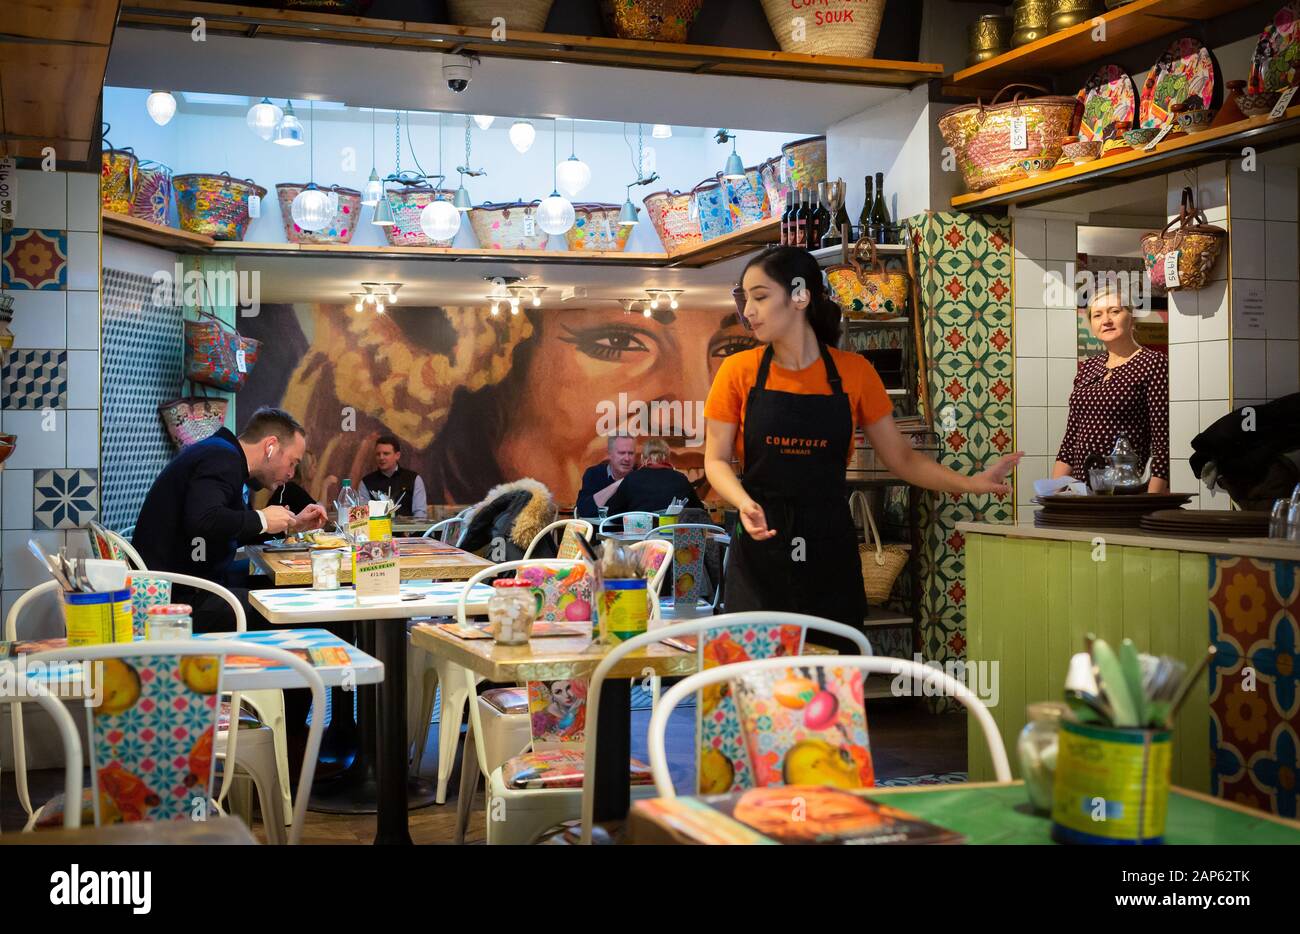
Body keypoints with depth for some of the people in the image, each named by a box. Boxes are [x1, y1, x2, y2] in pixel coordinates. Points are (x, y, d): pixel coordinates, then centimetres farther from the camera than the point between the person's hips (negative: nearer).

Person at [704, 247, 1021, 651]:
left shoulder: (854, 372, 0)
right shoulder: (739, 371, -1)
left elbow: (901, 457, 4)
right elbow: (716, 460, 1)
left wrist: (970, 484, -8)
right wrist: (744, 503, -18)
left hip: (829, 552, 1)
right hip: (759, 547, -1)